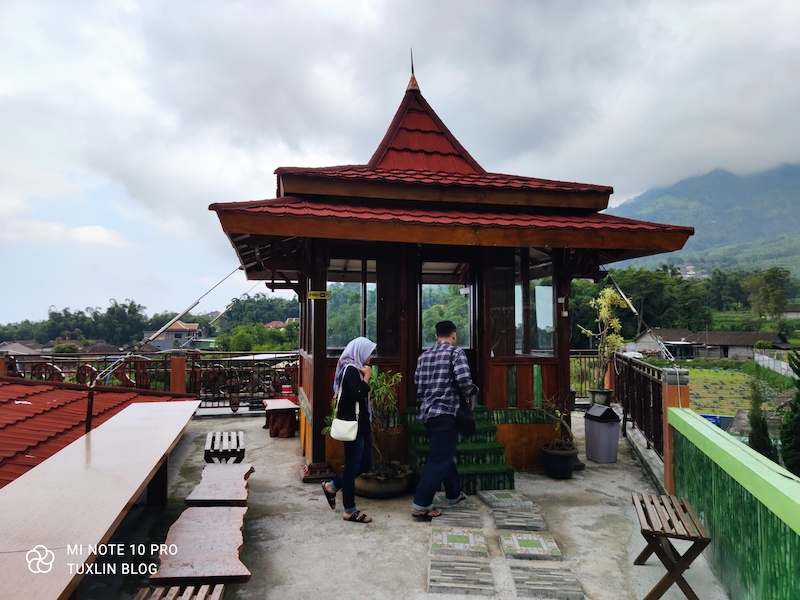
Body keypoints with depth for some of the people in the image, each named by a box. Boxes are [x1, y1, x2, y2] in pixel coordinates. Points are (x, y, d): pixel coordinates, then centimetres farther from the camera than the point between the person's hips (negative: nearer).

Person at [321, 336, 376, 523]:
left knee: (365, 463, 15)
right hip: (353, 425, -10)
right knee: (353, 466, 1)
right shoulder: (350, 370, -16)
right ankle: (349, 511, 14)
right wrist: (366, 376, -15)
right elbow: (358, 395, -26)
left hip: (361, 424, 10)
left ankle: (331, 486, 28)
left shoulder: (355, 369, 13)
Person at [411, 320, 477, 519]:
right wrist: (471, 395, -1)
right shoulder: (455, 352, -6)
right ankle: (421, 505, -4)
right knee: (439, 459, -3)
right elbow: (464, 379, -20)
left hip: (427, 412, 7)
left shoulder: (423, 356, 12)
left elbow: (418, 385, 13)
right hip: (445, 412, -7)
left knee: (444, 454, 21)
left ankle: (454, 494, 35)